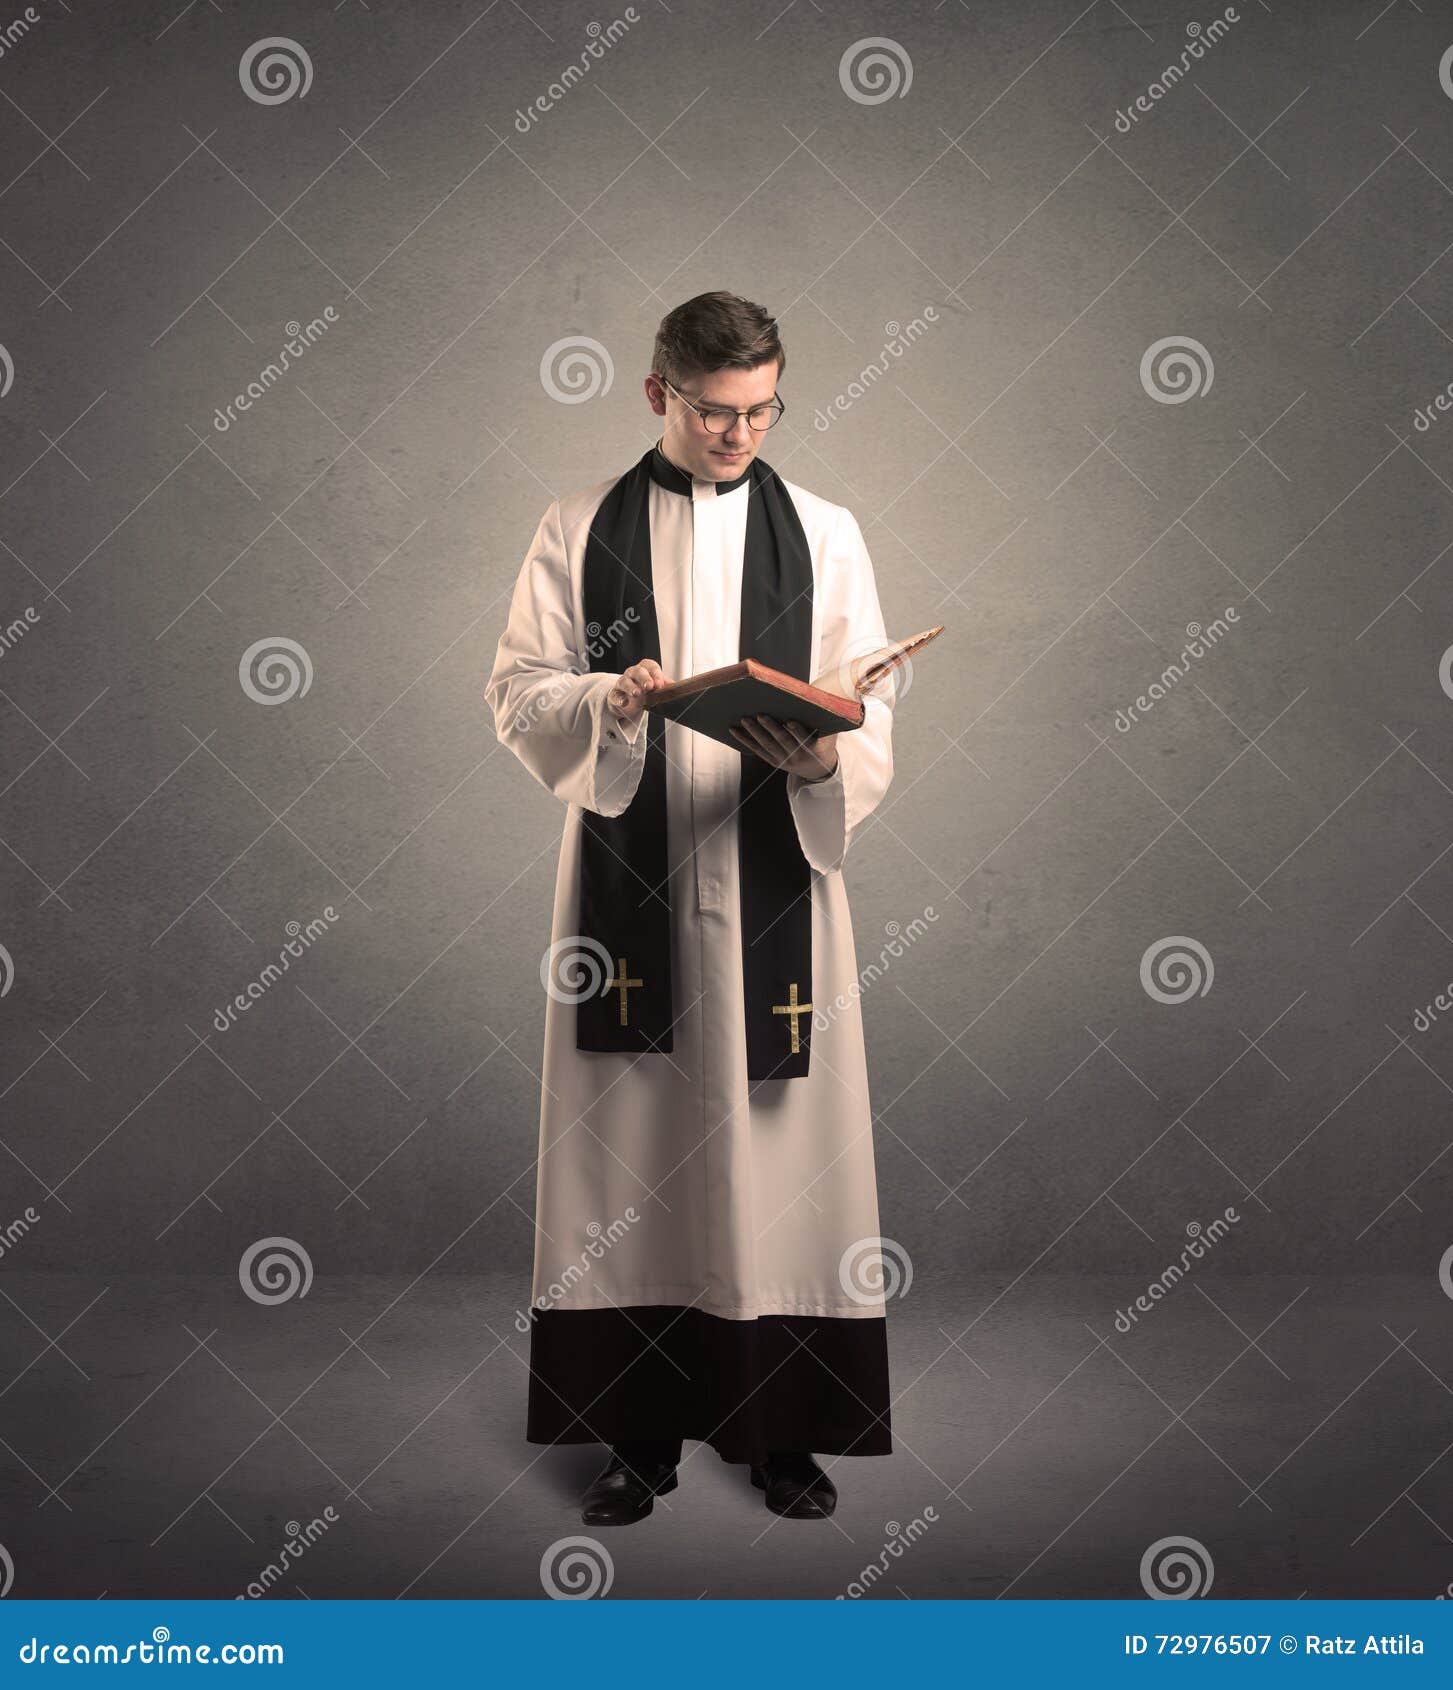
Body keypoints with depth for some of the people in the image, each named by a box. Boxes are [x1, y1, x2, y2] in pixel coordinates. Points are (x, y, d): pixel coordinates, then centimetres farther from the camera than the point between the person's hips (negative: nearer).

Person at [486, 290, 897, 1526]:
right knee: (629, 1152, 4)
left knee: (779, 1148, 3)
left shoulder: (825, 534, 7)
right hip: (627, 883, 0)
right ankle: (640, 1434, 17)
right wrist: (604, 701, -18)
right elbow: (519, 692, 2)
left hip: (774, 885, 0)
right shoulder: (579, 532, 6)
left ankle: (786, 1428, 17)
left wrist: (821, 756, -20)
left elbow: (872, 723, 3)